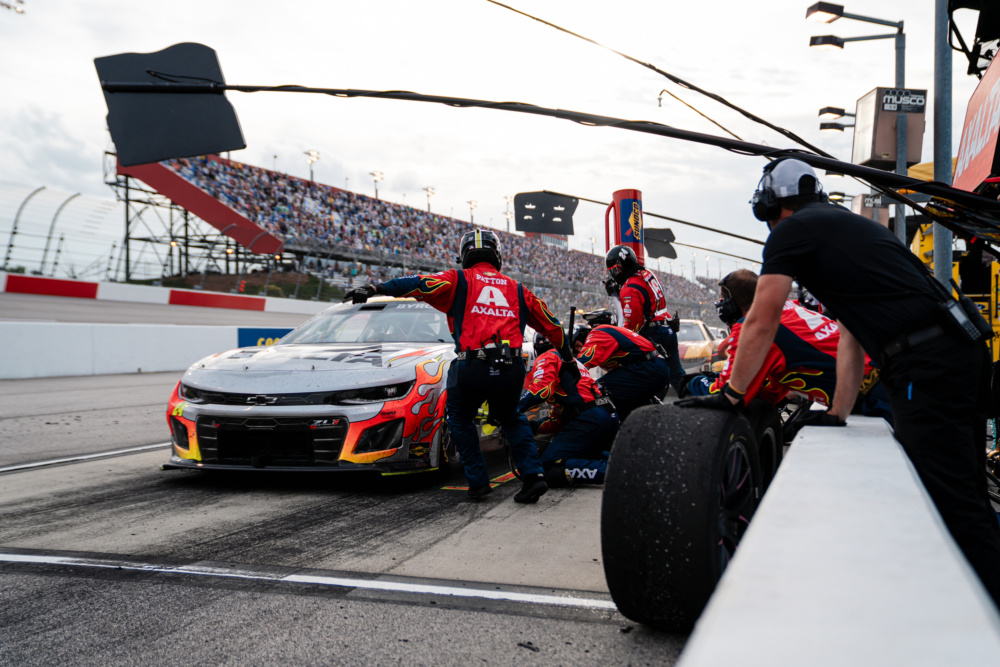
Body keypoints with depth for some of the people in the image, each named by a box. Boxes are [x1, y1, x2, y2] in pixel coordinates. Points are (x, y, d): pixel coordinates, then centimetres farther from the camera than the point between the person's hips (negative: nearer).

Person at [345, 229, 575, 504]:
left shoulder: (458, 280, 10)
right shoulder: (516, 288, 21)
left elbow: (422, 284, -8)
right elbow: (552, 326, 29)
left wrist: (375, 289, -17)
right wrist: (569, 360, 42)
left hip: (472, 367, -3)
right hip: (512, 368, 3)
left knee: (460, 419, 24)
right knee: (510, 418, 29)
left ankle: (478, 481, 17)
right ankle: (533, 474, 14)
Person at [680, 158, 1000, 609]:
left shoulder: (791, 230, 2)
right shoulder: (847, 225, 28)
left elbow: (761, 324, 3)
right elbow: (852, 336, 27)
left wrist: (730, 396, 12)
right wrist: (838, 415, 26)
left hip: (924, 364, -9)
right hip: (962, 347, 9)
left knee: (956, 507, -8)